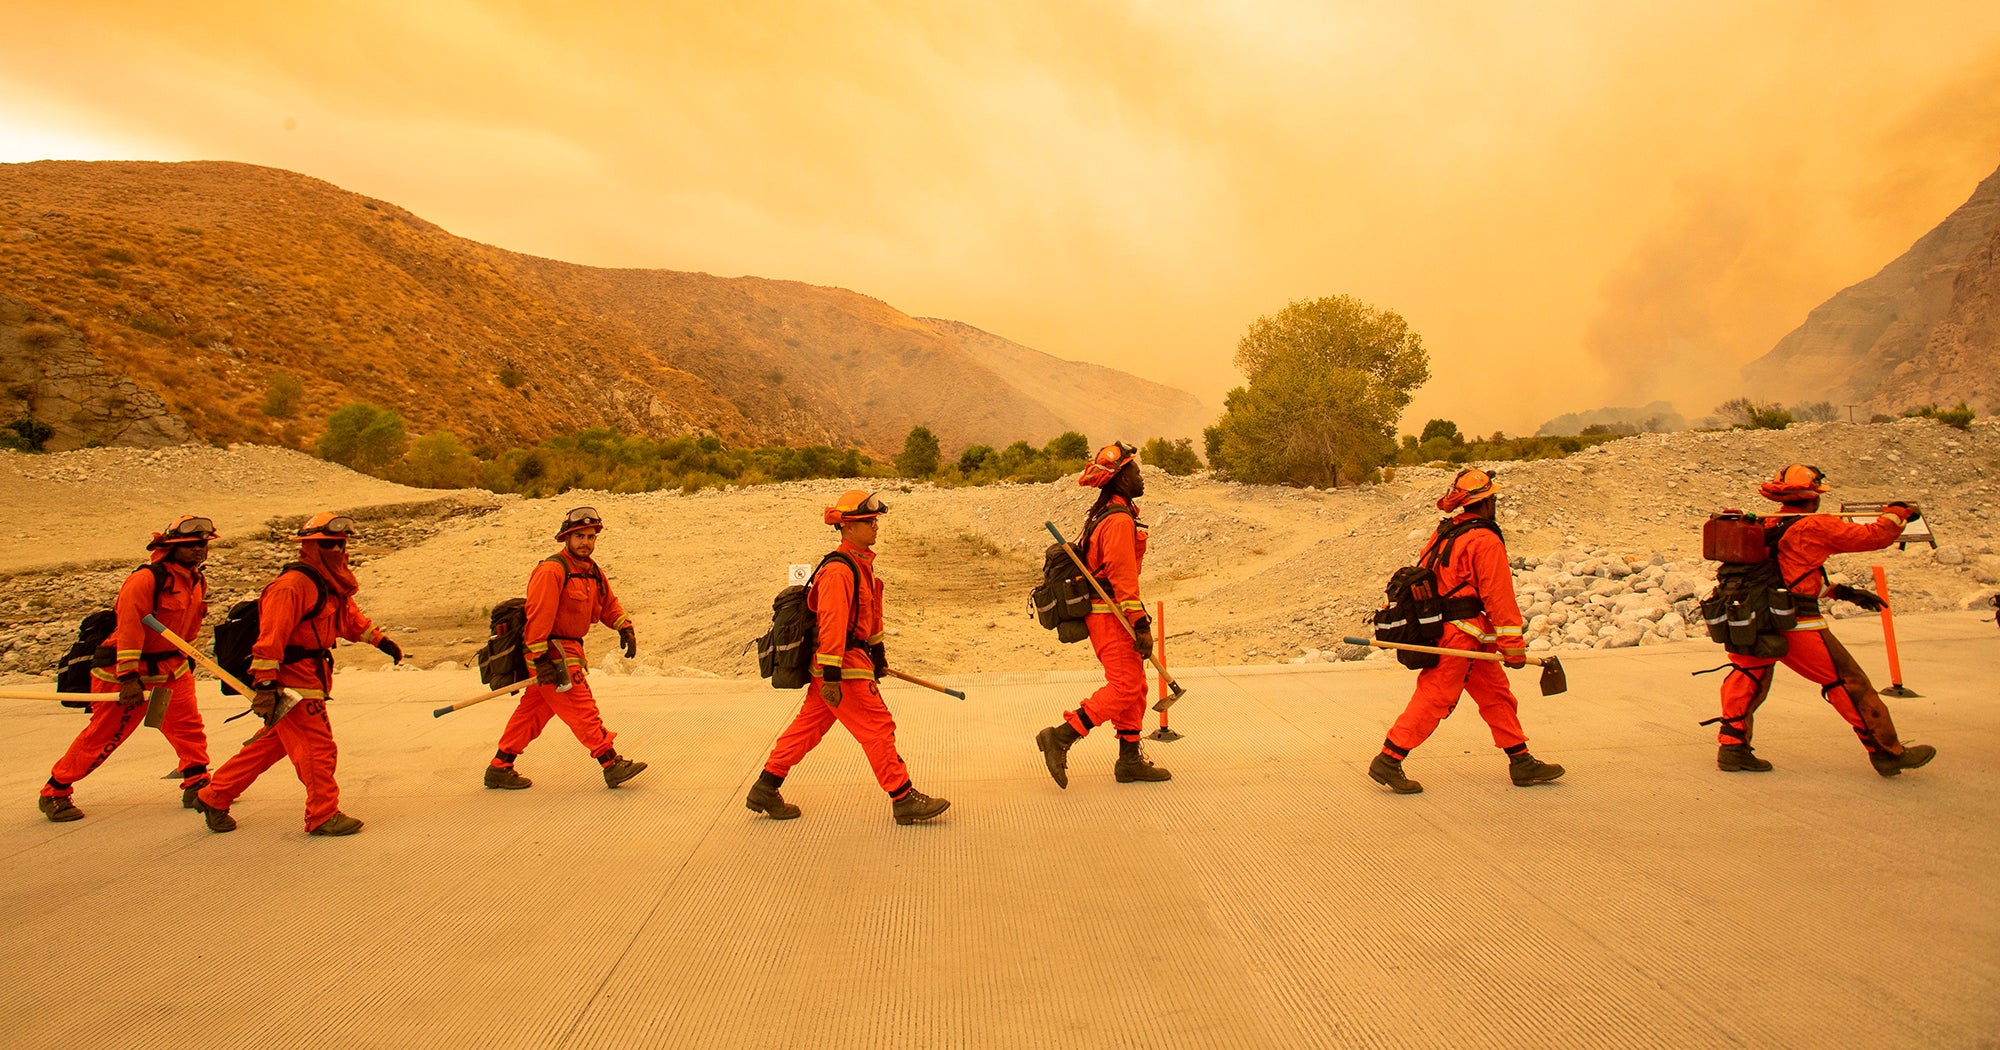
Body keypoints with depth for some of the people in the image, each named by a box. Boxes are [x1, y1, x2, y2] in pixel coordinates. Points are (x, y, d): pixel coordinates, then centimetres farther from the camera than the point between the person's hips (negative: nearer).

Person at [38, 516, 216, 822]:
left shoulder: (197, 582, 5)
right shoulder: (146, 579, -21)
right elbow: (129, 628, -25)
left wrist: (186, 662, 21)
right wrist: (129, 678, -27)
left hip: (172, 670, 7)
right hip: (128, 672, -7)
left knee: (189, 726, 0)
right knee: (103, 734, 2)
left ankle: (197, 785, 8)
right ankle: (55, 792, 18)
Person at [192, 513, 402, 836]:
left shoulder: (331, 585, 14)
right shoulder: (292, 585, -18)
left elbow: (349, 619, 31)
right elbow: (271, 636, -23)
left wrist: (380, 641, 29)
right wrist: (265, 685, -27)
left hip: (310, 680, 10)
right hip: (292, 683, -10)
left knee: (270, 744, 18)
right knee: (318, 748, -4)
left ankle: (214, 798, 30)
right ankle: (323, 816, 6)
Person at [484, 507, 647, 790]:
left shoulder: (593, 571, 12)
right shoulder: (552, 570, -17)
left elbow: (608, 603, 24)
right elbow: (539, 615, -21)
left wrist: (625, 628, 9)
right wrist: (540, 658, -24)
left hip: (569, 649, 9)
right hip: (552, 653, -9)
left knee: (532, 710, 13)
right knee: (582, 709, -5)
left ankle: (499, 768, 22)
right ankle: (612, 766, 0)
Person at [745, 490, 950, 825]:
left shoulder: (862, 564, 14)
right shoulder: (839, 570, -20)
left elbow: (871, 613, 24)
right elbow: (831, 623, -24)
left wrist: (878, 653, 28)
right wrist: (831, 677, -26)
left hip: (854, 655, 10)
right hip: (842, 665, -10)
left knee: (809, 724, 15)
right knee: (877, 727, -3)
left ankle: (764, 791, 23)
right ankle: (904, 800, 6)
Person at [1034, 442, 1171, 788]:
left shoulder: (1106, 514, 17)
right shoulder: (1119, 520, -16)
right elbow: (1122, 576, -22)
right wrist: (1140, 623, -22)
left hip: (1105, 613, 11)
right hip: (1111, 616, -11)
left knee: (1134, 685, 11)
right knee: (1124, 686, -10)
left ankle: (1130, 761, 15)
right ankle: (1060, 737, -9)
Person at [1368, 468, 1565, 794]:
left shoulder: (1445, 531, 11)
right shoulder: (1486, 540, -15)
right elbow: (1498, 594, -16)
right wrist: (1512, 643, -12)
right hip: (1460, 634, -9)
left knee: (1496, 692, 15)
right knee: (1434, 699, -6)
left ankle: (1522, 763, 22)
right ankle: (1388, 761, -4)